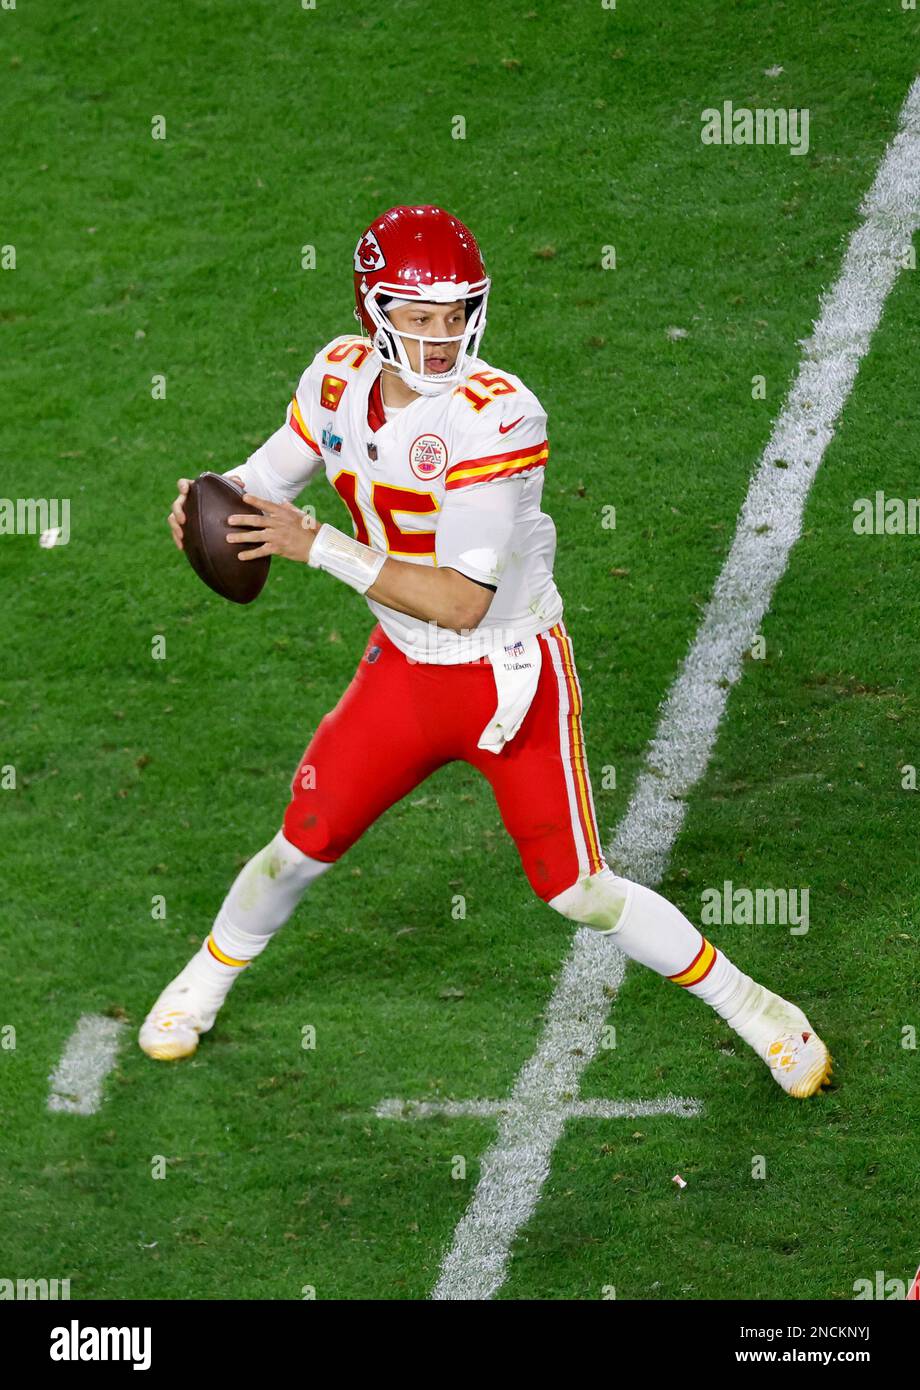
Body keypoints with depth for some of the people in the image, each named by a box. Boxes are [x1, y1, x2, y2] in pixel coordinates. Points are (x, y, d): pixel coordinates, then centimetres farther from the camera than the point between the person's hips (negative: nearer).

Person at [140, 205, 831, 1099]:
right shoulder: (342, 377, -8)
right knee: (304, 843, 10)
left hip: (514, 680, -5)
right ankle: (207, 979, 38)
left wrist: (315, 546, -30)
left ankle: (750, 1007, 17)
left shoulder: (497, 415, -28)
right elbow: (266, 482, 10)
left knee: (576, 892, -1)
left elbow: (462, 600, -29)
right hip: (405, 672, 5)